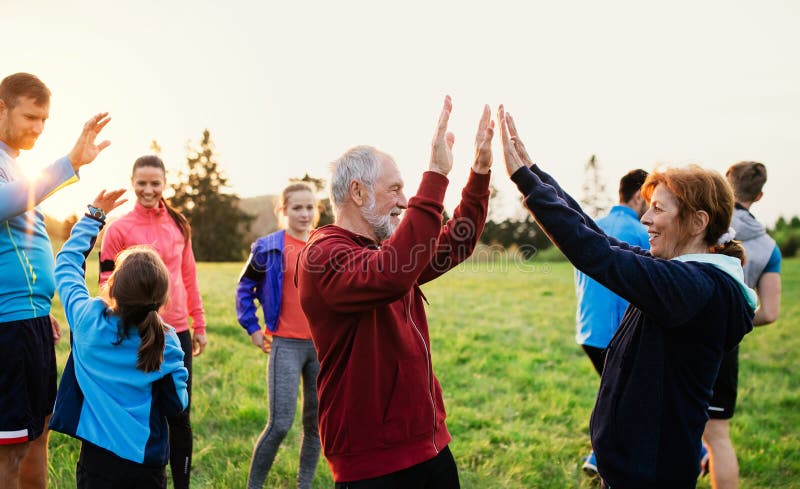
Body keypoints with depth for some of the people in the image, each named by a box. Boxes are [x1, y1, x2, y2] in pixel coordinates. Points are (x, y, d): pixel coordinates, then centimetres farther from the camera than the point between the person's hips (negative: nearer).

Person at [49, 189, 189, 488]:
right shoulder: (166, 343, -10)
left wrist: (94, 215, 17)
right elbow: (177, 404, 0)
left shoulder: (87, 320, -9)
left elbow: (67, 262, 8)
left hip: (98, 456, 0)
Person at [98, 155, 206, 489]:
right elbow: (107, 283, -1)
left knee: (179, 417, 8)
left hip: (177, 331, 3)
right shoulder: (119, 229, -4)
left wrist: (199, 324, 12)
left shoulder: (178, 224, 7)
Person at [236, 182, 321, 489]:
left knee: (316, 423, 8)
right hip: (286, 345, -4)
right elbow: (244, 289, 7)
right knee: (280, 424, -10)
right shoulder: (269, 248, -2)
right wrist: (252, 328, 2)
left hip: (322, 346, 4)